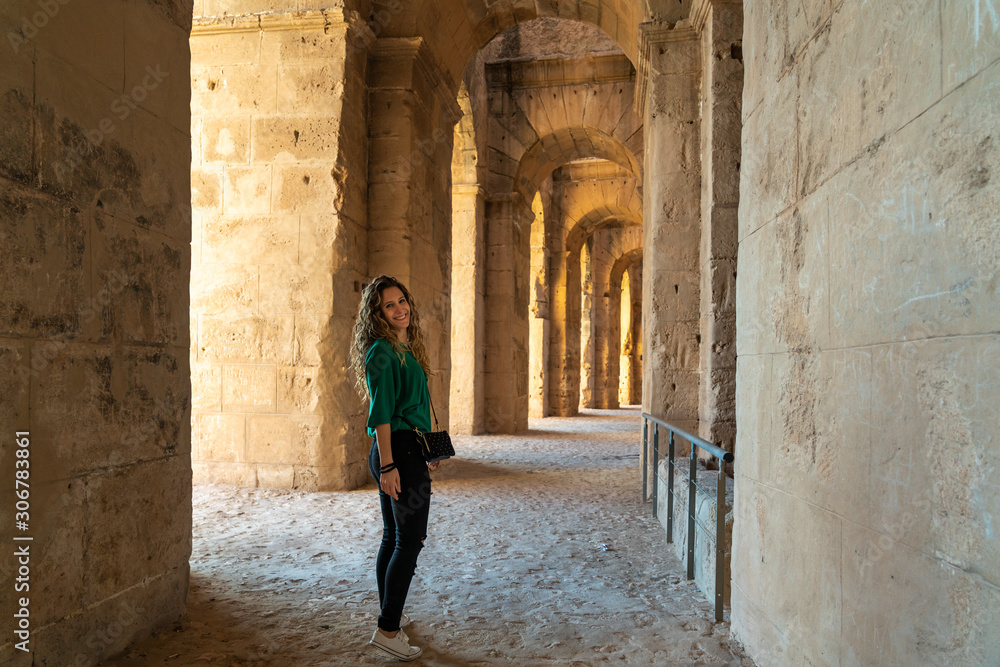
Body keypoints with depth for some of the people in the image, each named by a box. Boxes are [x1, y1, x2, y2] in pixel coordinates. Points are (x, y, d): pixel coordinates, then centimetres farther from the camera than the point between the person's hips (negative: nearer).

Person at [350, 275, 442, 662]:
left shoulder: (405, 349, 16)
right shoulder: (383, 351, -13)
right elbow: (381, 413, -19)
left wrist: (426, 449, 24)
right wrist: (388, 465, -22)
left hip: (397, 453, 10)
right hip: (399, 452, -10)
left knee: (394, 536, 17)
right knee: (410, 540, -6)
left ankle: (389, 614, 30)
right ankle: (387, 630, 0)